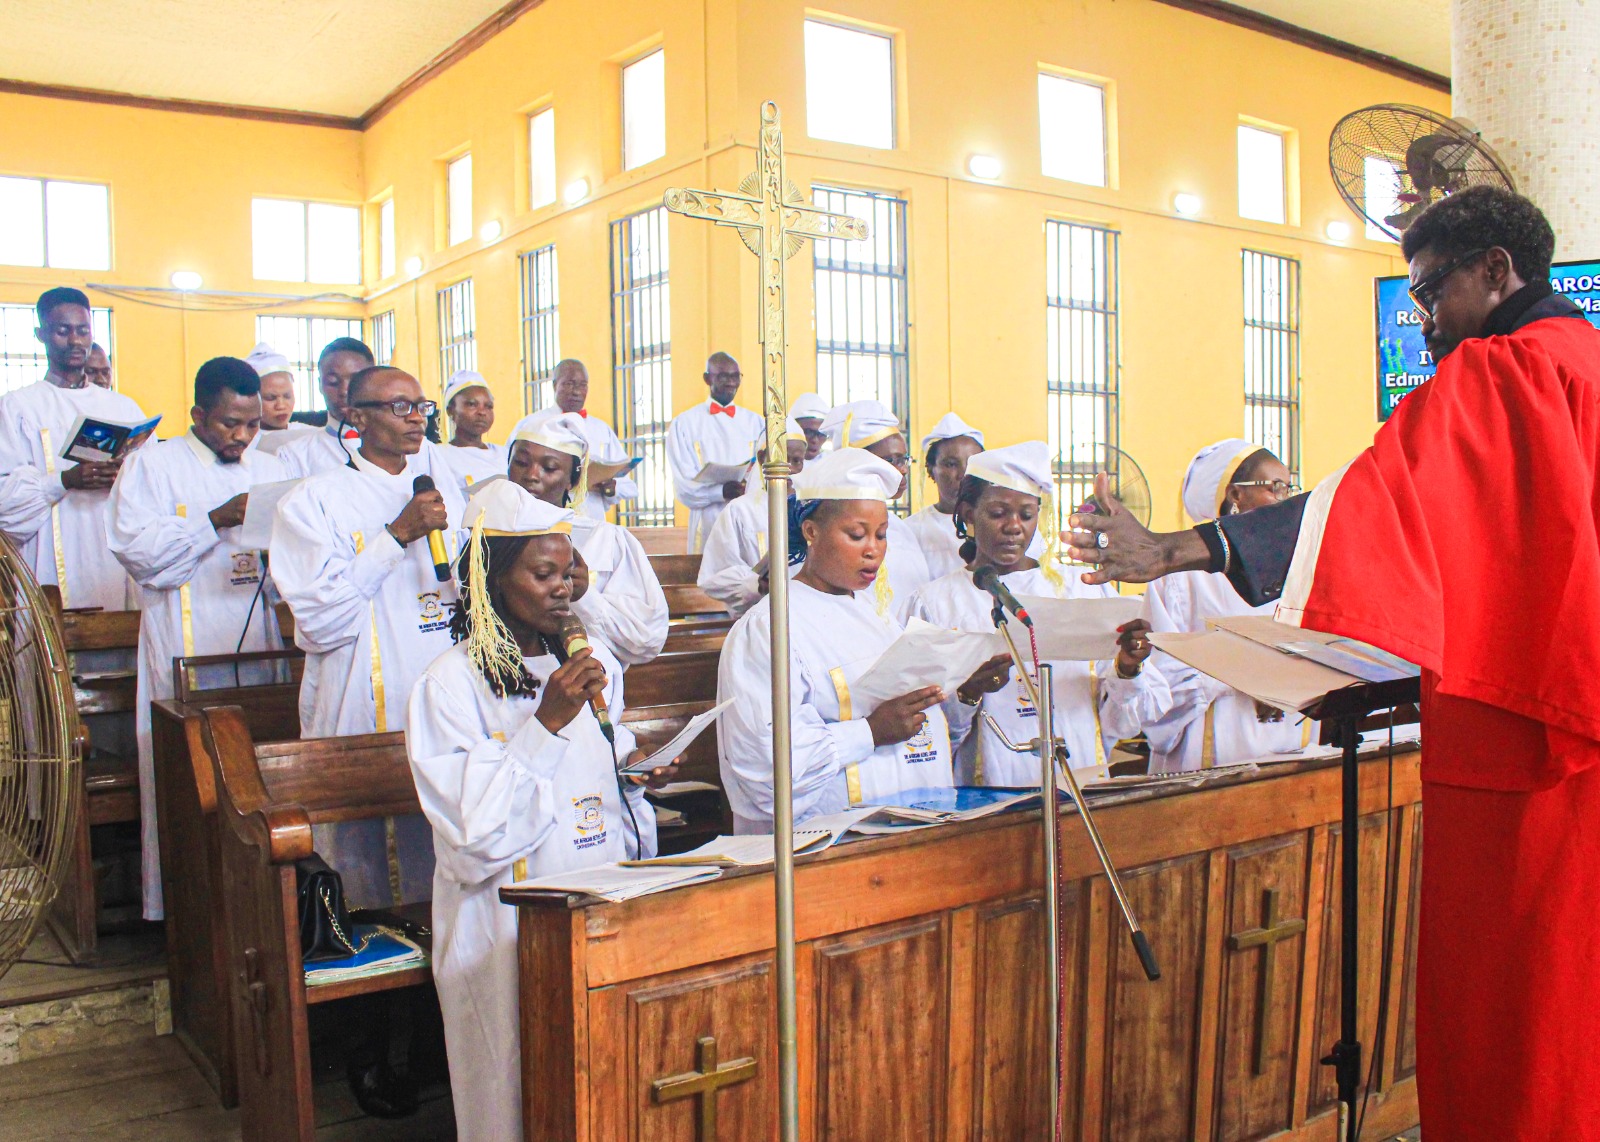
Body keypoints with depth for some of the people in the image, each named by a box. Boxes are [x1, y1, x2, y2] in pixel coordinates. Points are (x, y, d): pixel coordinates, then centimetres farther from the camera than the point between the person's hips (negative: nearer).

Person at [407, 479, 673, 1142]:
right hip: (511, 920, -5)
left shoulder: (594, 665, 11)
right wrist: (547, 723, -21)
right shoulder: (450, 684, -8)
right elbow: (473, 825, -16)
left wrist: (632, 771, -1)